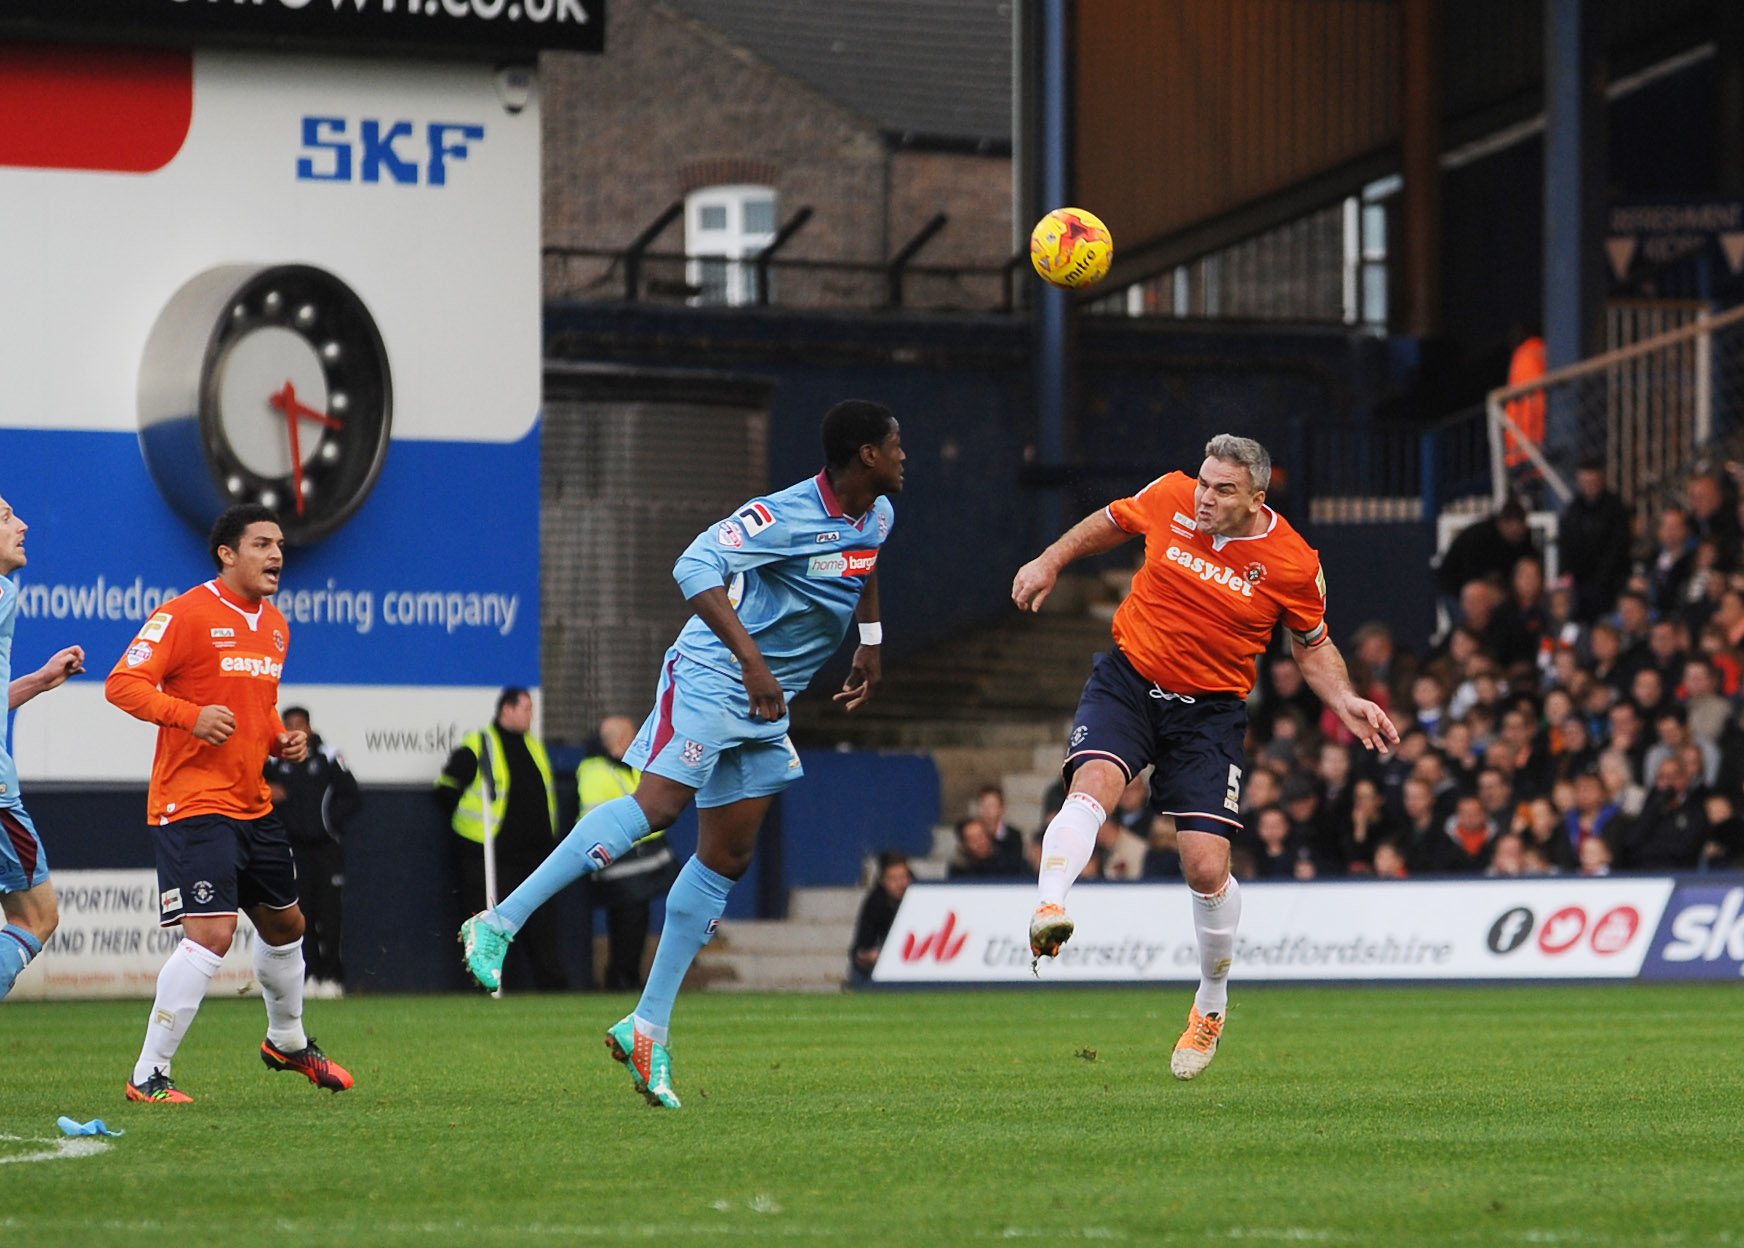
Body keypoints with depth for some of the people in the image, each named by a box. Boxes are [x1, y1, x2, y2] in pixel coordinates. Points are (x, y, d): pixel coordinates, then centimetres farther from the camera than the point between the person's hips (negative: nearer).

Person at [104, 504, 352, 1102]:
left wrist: (281, 740, 7)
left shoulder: (275, 626, 13)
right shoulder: (186, 615, -13)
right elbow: (122, 684, -16)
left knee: (284, 923, 21)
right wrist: (191, 715, -28)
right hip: (192, 802, -9)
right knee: (211, 934, -19)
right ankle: (148, 1076, -12)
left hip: (253, 803, 9)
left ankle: (287, 1042, 46)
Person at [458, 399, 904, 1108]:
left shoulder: (878, 515, 8)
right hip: (714, 674, -9)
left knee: (727, 860, 4)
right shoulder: (786, 515, -20)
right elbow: (695, 567, -30)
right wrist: (752, 660, -36)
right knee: (659, 804, -26)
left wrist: (870, 644, 27)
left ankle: (649, 1030, 7)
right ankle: (499, 924, -23)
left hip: (766, 705, 9)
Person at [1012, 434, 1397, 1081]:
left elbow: (1312, 645, 7)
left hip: (1209, 710, -1)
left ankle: (1211, 1003, 17)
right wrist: (1051, 560, 11)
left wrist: (1345, 702, -8)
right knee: (1092, 785, -30)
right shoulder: (1169, 498, -7)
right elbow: (1111, 522, 16)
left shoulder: (1294, 565, -11)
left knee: (1206, 868, -7)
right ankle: (1048, 912, -49)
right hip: (1128, 678, 1)